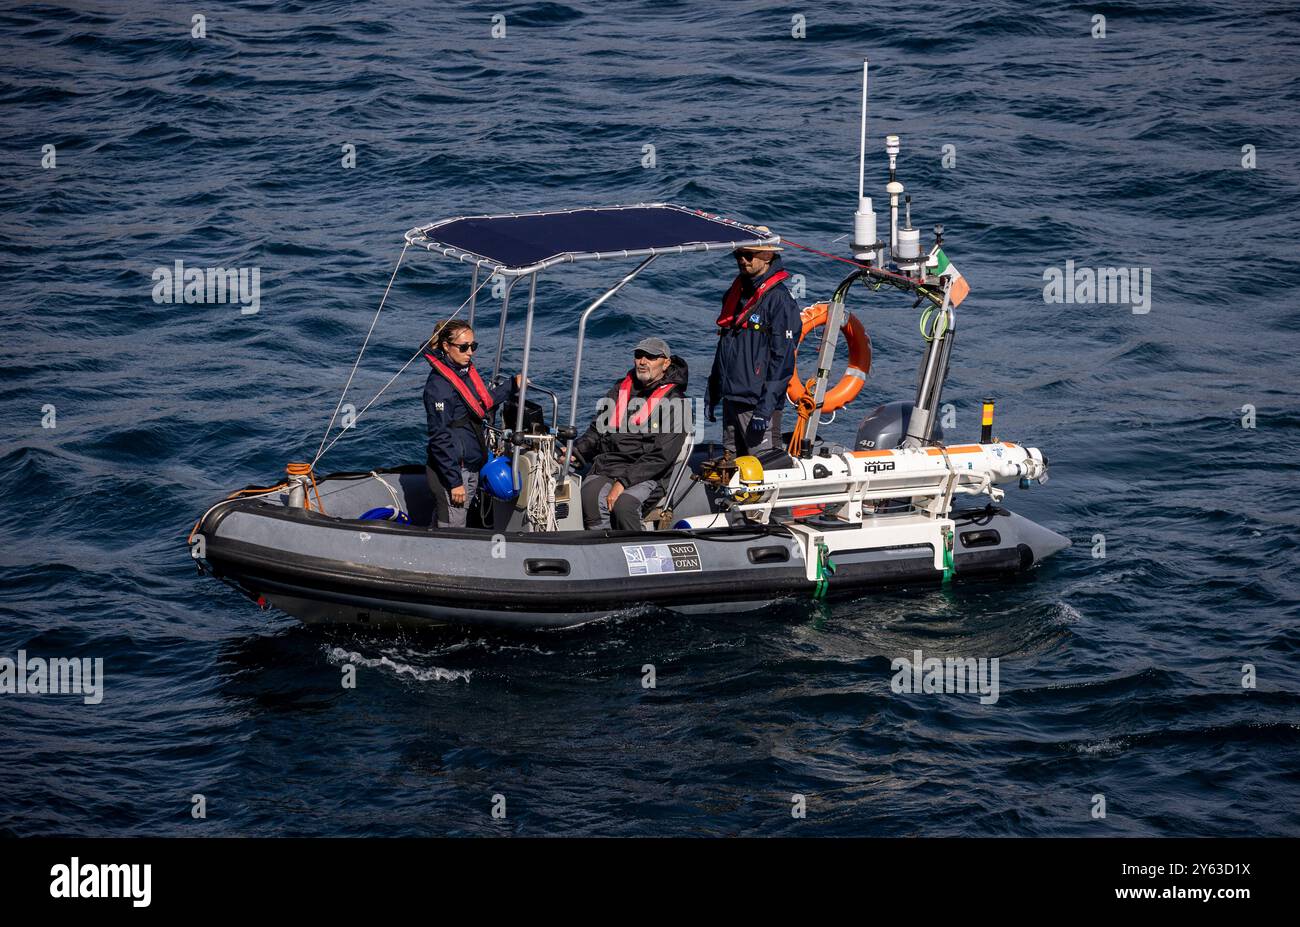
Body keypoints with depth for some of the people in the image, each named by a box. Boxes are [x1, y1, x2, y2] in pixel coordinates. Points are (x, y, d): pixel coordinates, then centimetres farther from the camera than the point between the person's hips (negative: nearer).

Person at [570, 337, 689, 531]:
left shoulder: (674, 401, 1)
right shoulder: (621, 389, 20)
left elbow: (661, 456, -8)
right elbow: (597, 432, 24)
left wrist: (623, 482, -17)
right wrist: (575, 453, 2)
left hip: (645, 476, -4)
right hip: (605, 468, 4)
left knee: (624, 504, -35)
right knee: (591, 499, -29)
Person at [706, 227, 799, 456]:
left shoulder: (778, 299, -11)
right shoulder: (736, 293, 15)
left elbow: (782, 359, -16)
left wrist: (766, 407, -21)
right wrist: (712, 394, 20)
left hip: (758, 401, -8)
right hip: (731, 399, 8)